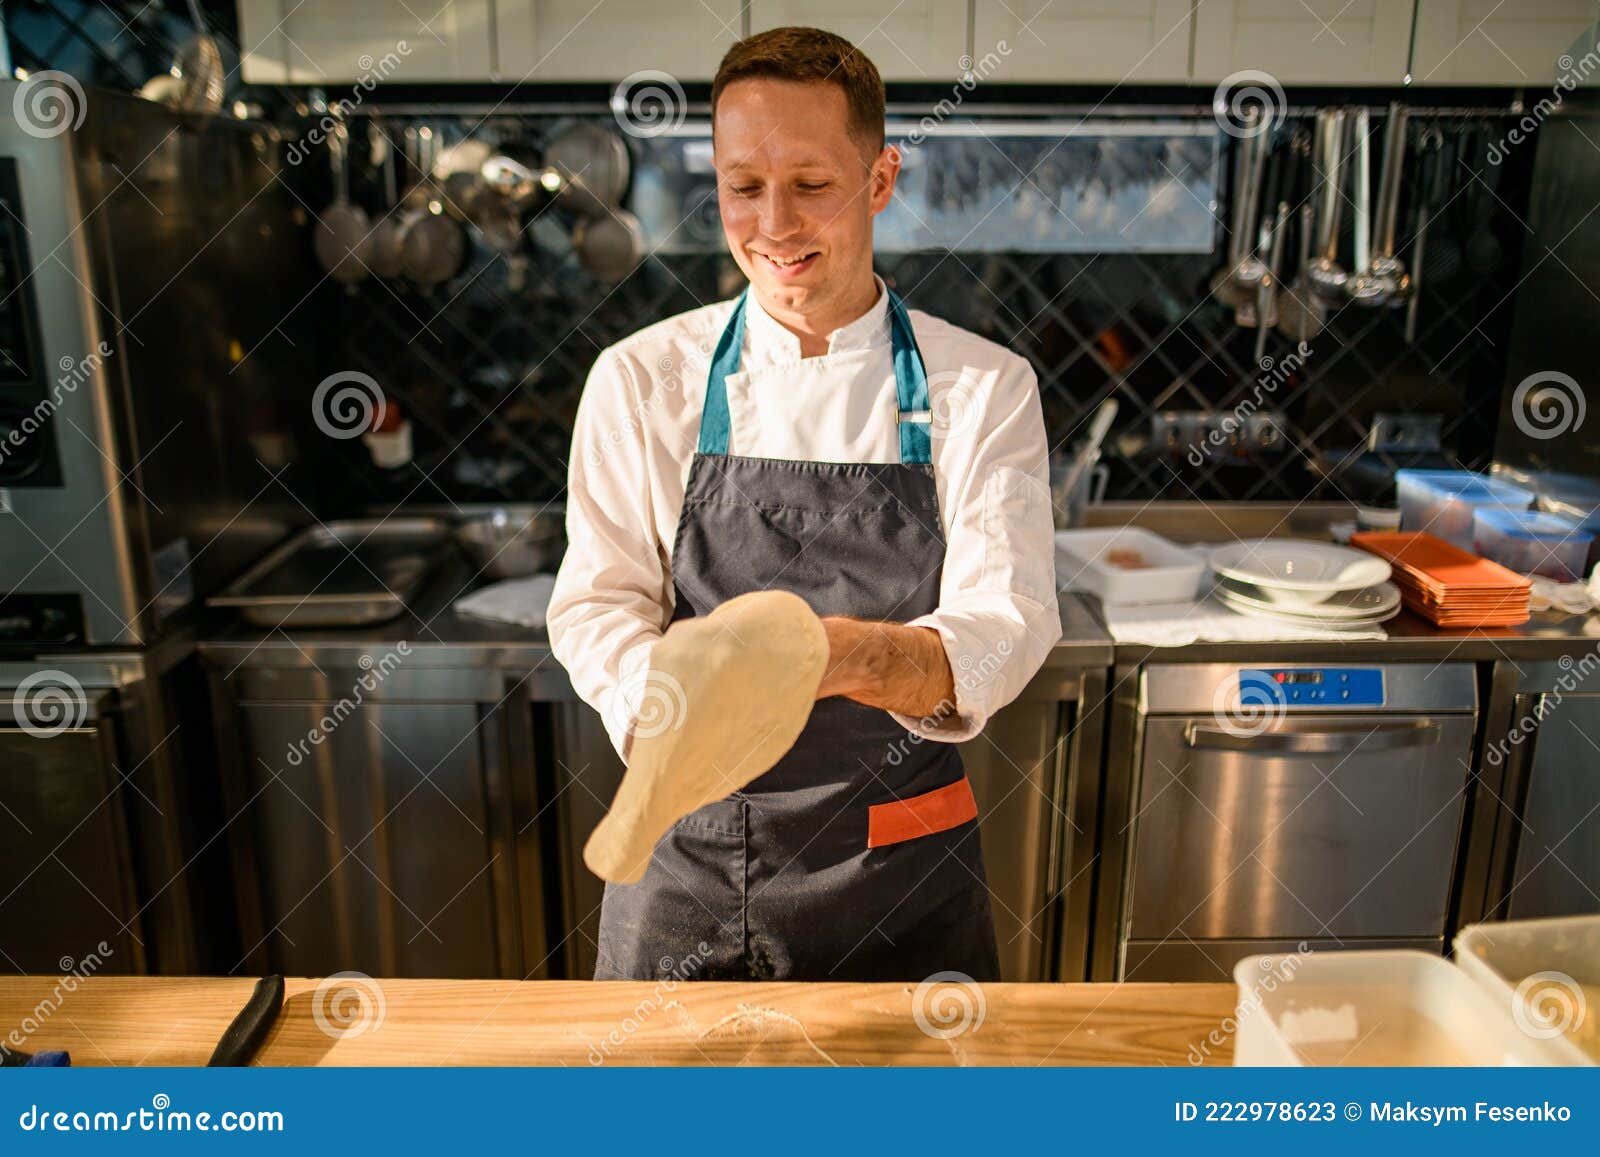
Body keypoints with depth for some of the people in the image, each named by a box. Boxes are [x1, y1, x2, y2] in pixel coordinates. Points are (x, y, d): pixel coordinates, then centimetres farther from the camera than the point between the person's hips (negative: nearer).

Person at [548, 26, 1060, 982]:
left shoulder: (981, 388, -6)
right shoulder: (640, 380, -3)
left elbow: (1006, 623, -16)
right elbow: (597, 607, -6)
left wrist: (850, 654, -38)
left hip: (902, 869, 0)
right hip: (687, 862, 1)